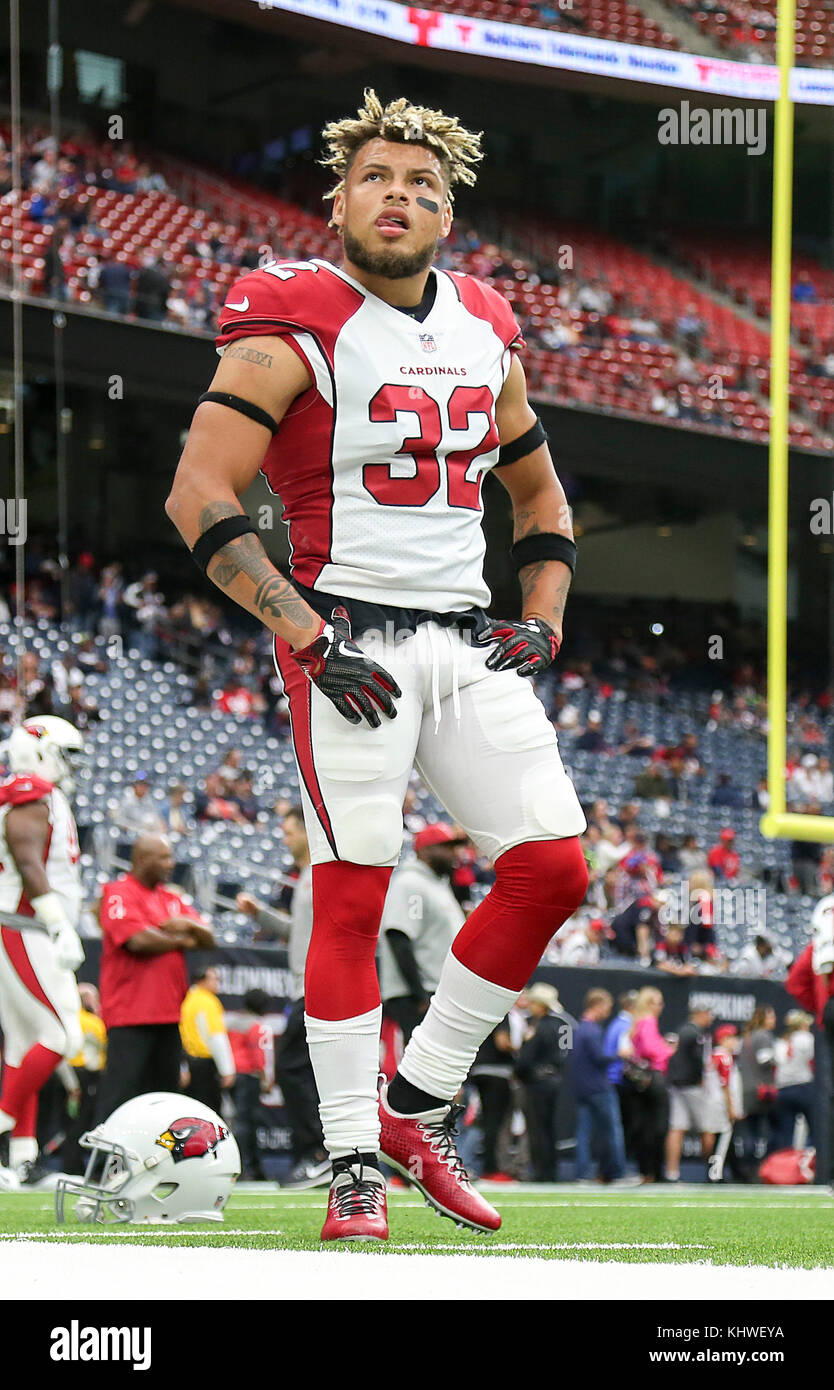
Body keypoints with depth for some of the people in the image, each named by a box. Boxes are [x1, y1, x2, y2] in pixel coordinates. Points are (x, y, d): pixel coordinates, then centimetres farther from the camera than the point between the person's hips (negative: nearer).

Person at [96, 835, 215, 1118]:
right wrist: (182, 941, -3)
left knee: (165, 1091, 11)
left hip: (167, 1015, 8)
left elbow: (208, 939, 16)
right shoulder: (120, 893, -6)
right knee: (120, 1094, -11)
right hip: (130, 1011, -8)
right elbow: (139, 940, -19)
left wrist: (189, 924, -6)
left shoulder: (172, 900, 19)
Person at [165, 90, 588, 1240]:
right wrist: (309, 638, -18)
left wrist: (540, 623, 10)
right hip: (351, 641, -6)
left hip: (465, 642, 6)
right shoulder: (295, 326, -7)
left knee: (554, 869, -2)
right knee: (353, 892, -9)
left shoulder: (486, 332, 13)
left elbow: (540, 496, 26)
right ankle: (354, 1167, -2)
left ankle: (419, 1108, 11)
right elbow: (200, 498, -13)